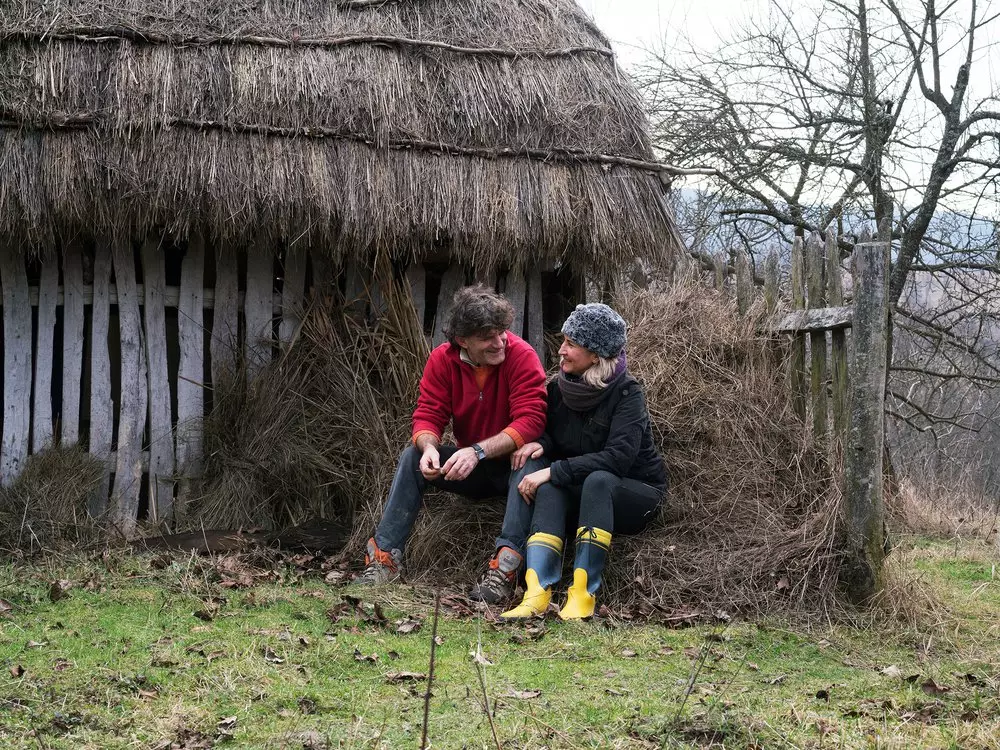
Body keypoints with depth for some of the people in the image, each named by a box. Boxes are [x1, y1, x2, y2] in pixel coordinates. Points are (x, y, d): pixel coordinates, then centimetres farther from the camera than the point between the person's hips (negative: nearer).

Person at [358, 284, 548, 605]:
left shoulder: (521, 356, -20)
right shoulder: (443, 359, -8)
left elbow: (530, 421, -29)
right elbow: (427, 416, -9)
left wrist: (478, 451, -40)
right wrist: (429, 448, -34)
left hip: (512, 463, -4)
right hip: (472, 469, 4)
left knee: (530, 465, -36)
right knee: (412, 456, -15)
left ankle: (506, 565, -46)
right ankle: (386, 556, -19)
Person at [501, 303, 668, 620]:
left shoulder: (626, 393, -18)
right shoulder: (560, 386, -2)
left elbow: (618, 457, -30)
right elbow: (550, 436, 12)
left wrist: (553, 471, -33)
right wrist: (539, 444, -13)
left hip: (637, 492, -5)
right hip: (583, 490, 5)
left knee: (599, 480, -36)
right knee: (549, 487, -27)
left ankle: (583, 594, -40)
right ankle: (537, 591, -45)